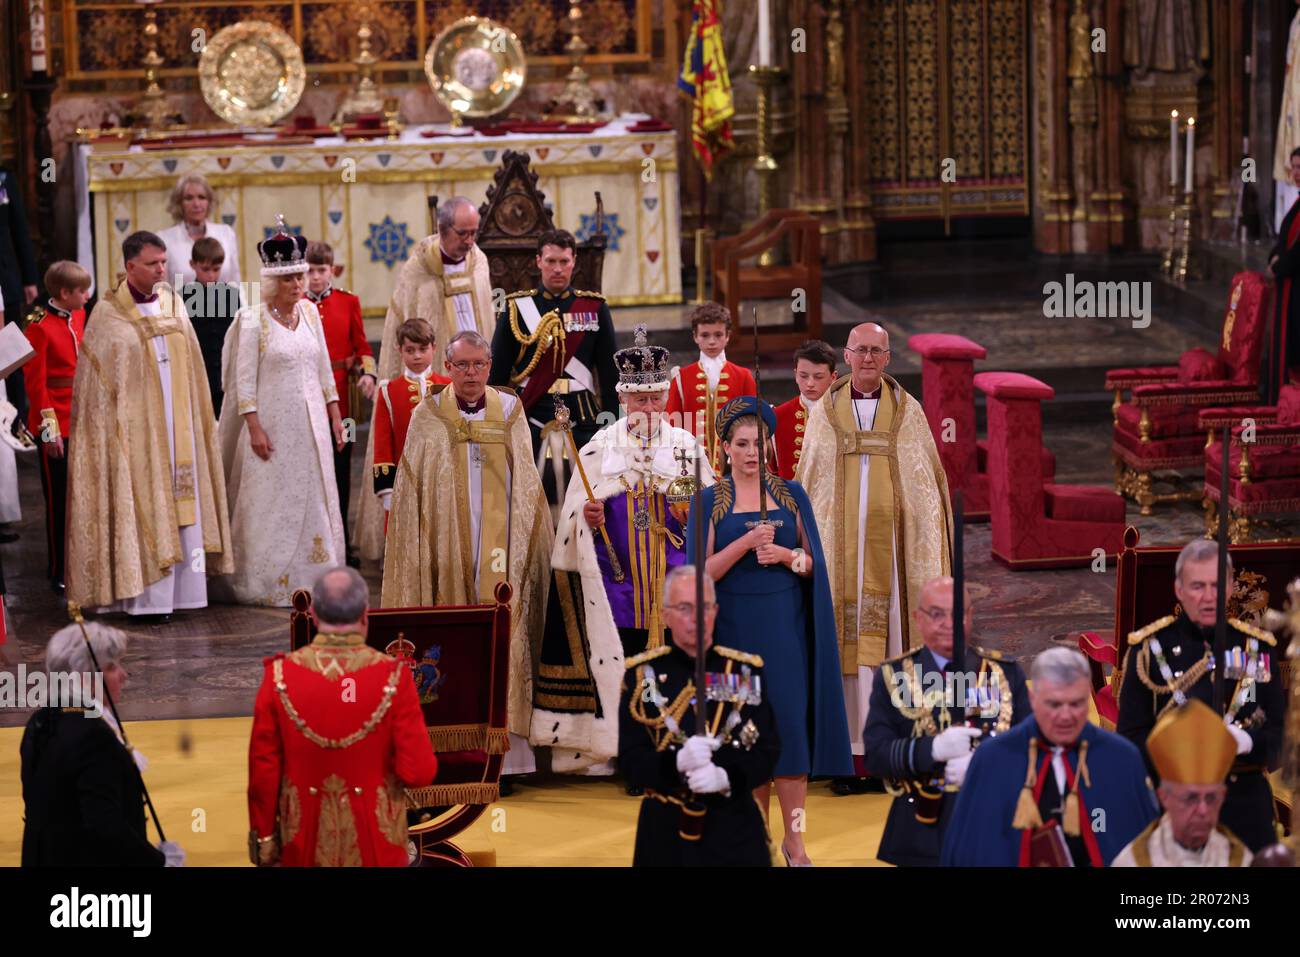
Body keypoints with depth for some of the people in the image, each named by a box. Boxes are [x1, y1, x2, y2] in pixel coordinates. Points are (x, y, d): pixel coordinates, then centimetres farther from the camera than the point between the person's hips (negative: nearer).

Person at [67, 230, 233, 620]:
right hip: (134, 426, -5)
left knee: (181, 502, 5)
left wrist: (198, 419, 12)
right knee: (141, 506, -4)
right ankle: (145, 596, -2)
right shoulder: (108, 315, -7)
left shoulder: (173, 304, 8)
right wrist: (107, 427, -9)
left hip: (176, 424, 5)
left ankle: (180, 587, 11)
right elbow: (95, 382, -5)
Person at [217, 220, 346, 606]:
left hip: (311, 423, 5)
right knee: (272, 504, -1)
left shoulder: (309, 312, 6)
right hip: (273, 423, -5)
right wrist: (254, 428, -15)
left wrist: (334, 414, 11)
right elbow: (244, 379, -10)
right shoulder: (253, 320, -9)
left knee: (313, 502, 7)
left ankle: (311, 580, 14)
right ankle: (266, 585, 5)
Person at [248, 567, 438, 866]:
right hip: (375, 847, -1)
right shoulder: (393, 676, -15)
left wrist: (264, 837, 8)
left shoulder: (280, 676, -10)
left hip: (306, 844, 1)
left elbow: (263, 771, -4)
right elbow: (420, 772, -14)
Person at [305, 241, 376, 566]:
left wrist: (367, 372, -10)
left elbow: (362, 347, 8)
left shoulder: (349, 302, 6)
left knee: (340, 471, 8)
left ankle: (341, 547, 17)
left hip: (340, 400, 2)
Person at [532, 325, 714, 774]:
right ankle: (606, 747, 1)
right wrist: (587, 515, -13)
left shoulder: (687, 447, 9)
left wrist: (691, 509, -11)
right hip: (615, 573, 0)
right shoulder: (599, 447, 8)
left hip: (671, 577, 0)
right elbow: (575, 513, 8)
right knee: (616, 654, -4)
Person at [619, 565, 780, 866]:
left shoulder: (747, 671, 4)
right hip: (665, 830, -1)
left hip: (736, 829, 1)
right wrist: (677, 763, -25)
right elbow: (630, 759, -6)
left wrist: (725, 777, -20)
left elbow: (768, 751, -1)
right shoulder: (642, 674, -1)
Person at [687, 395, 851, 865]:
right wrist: (747, 541, -19)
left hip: (784, 626, 0)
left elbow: (815, 561, 5)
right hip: (737, 627, 0)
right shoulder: (709, 502, 2)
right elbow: (703, 571, -6)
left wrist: (786, 555, -15)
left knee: (790, 722, -6)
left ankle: (795, 841, -5)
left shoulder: (792, 494, 6)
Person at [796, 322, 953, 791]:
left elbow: (929, 483, 7)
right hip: (840, 544, 0)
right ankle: (854, 752, -2)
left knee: (891, 635, -1)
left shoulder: (909, 413, 6)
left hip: (893, 541, 0)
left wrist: (930, 553, 1)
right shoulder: (823, 414, 7)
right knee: (847, 641, -2)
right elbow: (806, 485, 11)